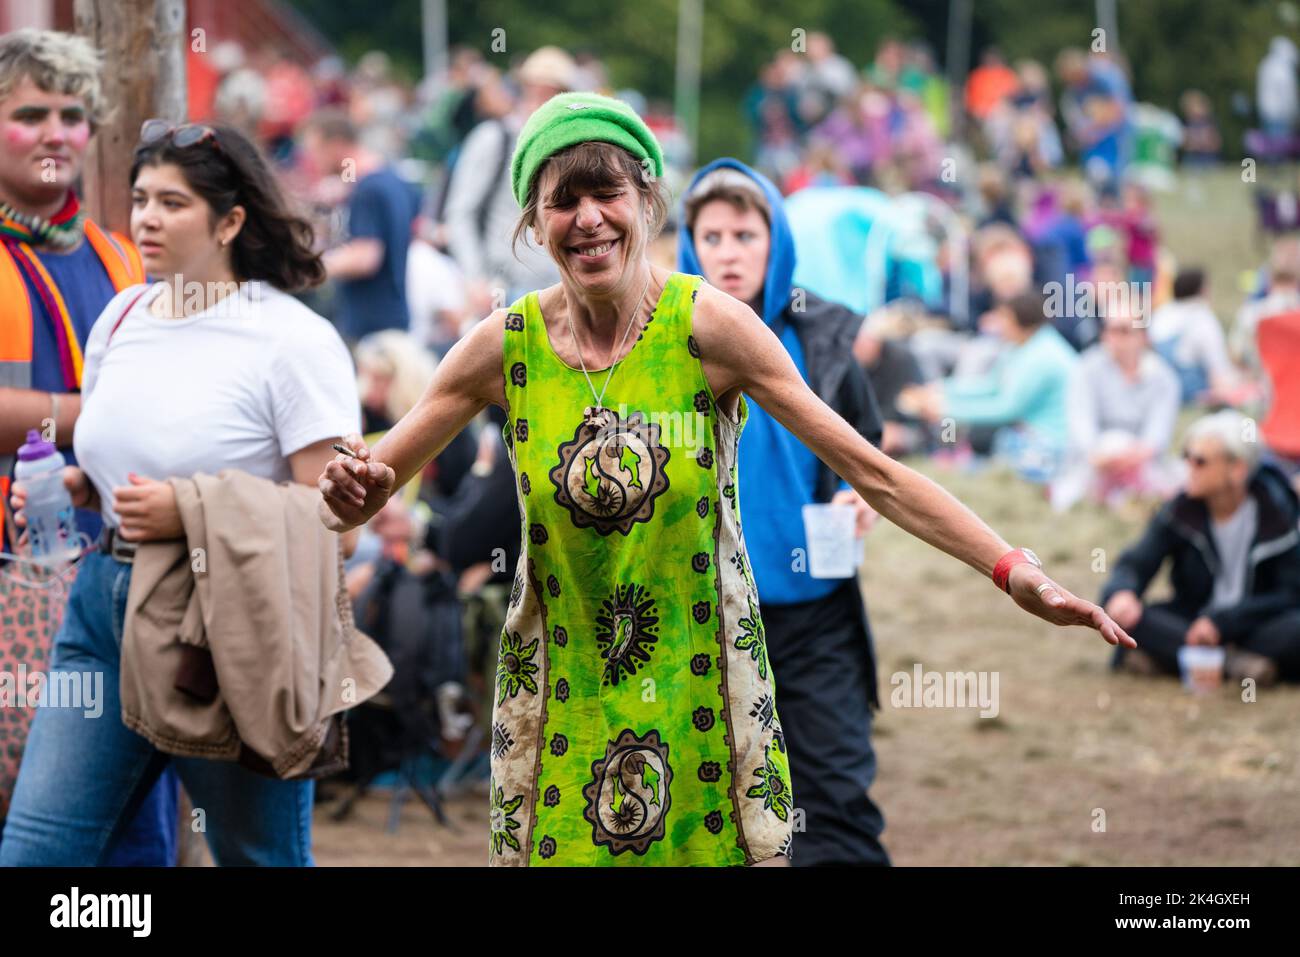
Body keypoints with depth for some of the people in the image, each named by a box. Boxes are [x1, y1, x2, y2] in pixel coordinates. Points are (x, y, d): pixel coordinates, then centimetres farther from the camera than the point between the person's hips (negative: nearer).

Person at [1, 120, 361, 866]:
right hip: (108, 602, 6)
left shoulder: (294, 341, -10)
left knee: (257, 852, 5)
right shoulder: (122, 316, 10)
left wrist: (190, 513, -22)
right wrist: (67, 489, 5)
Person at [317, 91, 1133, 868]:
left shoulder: (709, 327, -10)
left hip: (700, 688, -1)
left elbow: (873, 473, -12)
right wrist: (351, 499, -21)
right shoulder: (506, 347, -4)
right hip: (563, 693, 1)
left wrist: (1009, 568, -23)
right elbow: (370, 490, 4)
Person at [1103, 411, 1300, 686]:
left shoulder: (1276, 513, -9)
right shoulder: (1182, 510, -2)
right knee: (1123, 614, -26)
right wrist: (1121, 591, -31)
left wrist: (1223, 620, -21)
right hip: (1190, 621, 2)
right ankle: (1232, 663, -32)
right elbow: (1137, 563, -6)